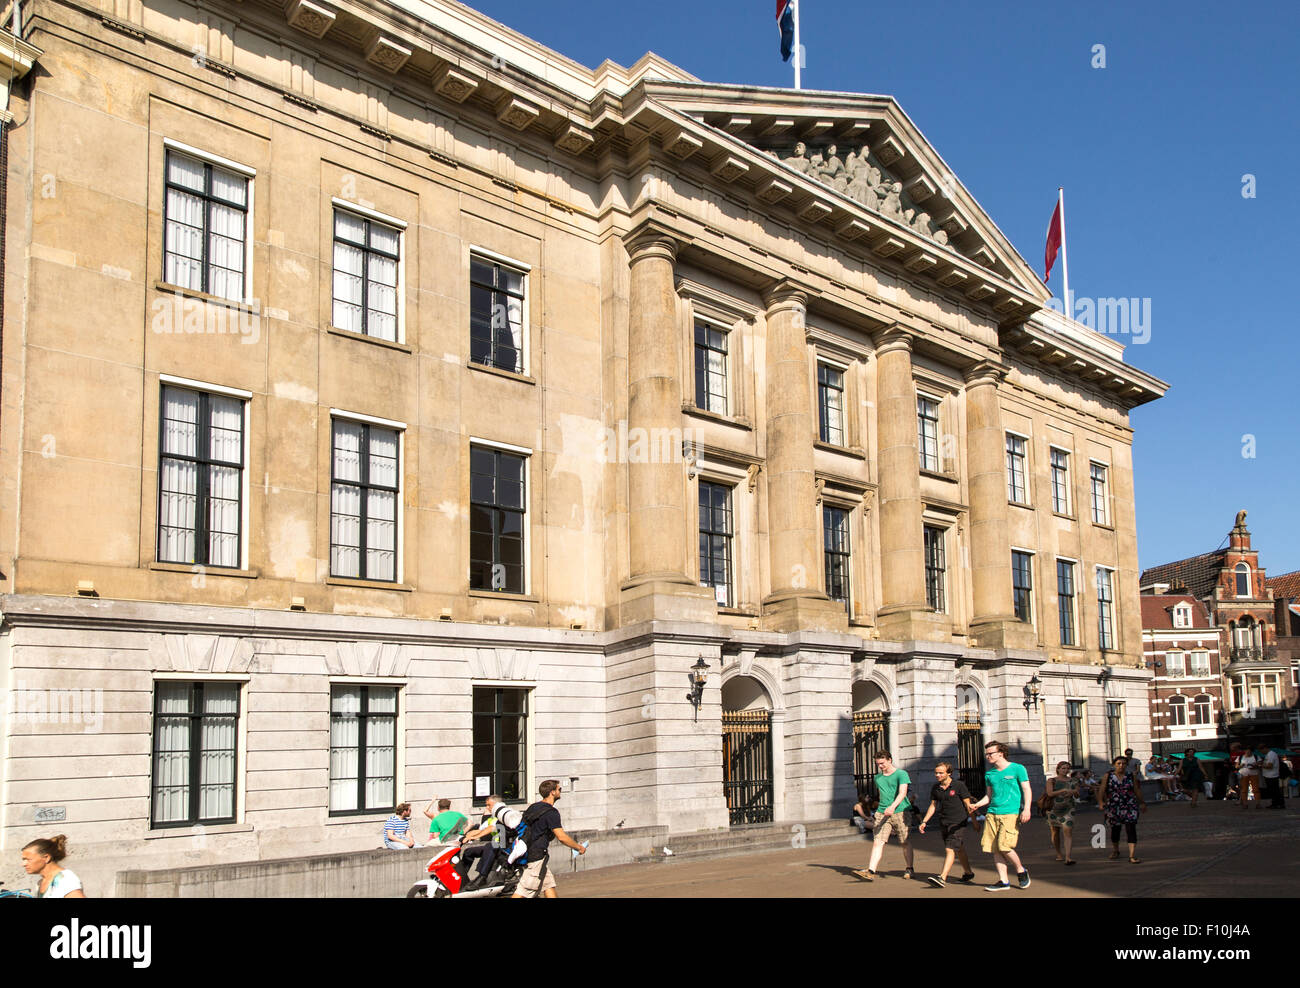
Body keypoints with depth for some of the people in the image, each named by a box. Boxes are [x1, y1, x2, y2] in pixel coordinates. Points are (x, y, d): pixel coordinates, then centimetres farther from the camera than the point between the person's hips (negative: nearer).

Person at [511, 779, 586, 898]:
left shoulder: (534, 807, 12)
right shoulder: (551, 812, -15)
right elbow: (561, 837, -19)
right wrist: (579, 847, -5)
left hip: (528, 853, 10)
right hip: (538, 856, -10)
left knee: (549, 886, 12)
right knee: (523, 891, -7)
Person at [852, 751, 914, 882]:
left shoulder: (901, 774, -3)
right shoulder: (878, 778, 17)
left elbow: (902, 792, -16)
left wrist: (893, 806, -30)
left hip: (900, 812, -4)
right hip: (882, 813, 4)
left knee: (905, 842, 6)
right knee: (877, 842, -9)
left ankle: (908, 869, 24)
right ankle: (871, 871, -18)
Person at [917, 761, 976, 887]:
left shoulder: (959, 785, -10)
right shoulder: (935, 788, 6)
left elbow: (968, 805, -5)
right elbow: (933, 805, 14)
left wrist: (974, 822, -3)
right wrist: (924, 822, 7)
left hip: (959, 823, -6)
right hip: (944, 823, 6)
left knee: (950, 849, -16)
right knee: (959, 850, 17)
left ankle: (942, 878, -25)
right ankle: (968, 872, 37)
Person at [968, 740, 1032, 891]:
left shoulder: (1017, 769, 1)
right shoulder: (989, 774, 16)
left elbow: (1027, 791, -2)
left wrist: (1026, 809, -15)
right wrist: (977, 805, 7)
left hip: (1011, 813, -6)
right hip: (993, 813, 6)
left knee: (1004, 846, -15)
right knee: (995, 849, 0)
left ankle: (1021, 871, 10)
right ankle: (1003, 881, 9)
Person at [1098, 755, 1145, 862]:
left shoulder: (1131, 776, 2)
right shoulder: (1108, 776, -1)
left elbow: (1137, 790, 11)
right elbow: (1101, 791, -7)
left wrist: (1142, 803, 16)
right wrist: (1100, 802, -20)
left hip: (1130, 806, 0)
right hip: (1113, 807, 0)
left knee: (1131, 829, -13)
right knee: (1115, 829, 13)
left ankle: (1132, 855, -16)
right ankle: (1115, 851, 36)